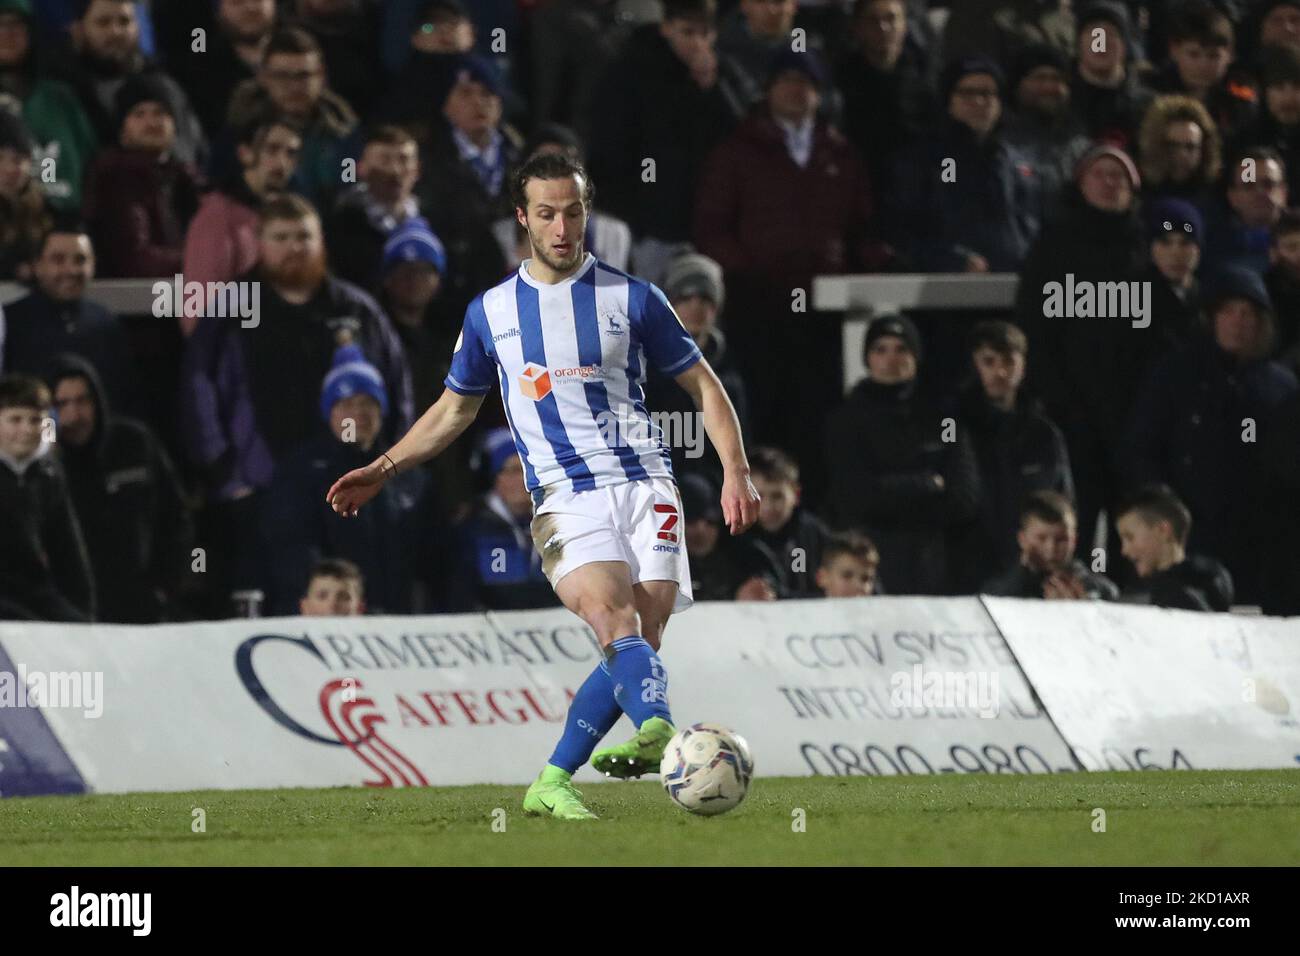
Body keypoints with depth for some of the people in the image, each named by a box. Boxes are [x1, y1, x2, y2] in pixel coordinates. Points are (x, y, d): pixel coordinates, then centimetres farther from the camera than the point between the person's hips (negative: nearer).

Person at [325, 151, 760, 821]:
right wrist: (382, 470, 17)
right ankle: (658, 727, -52)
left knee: (640, 640, -15)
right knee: (614, 620, -27)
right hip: (564, 498, 0)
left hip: (645, 483, 0)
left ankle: (551, 783, -4)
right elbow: (453, 412, 26)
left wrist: (736, 471, 2)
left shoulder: (632, 299, 8)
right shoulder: (490, 312, 13)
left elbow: (703, 386, 14)